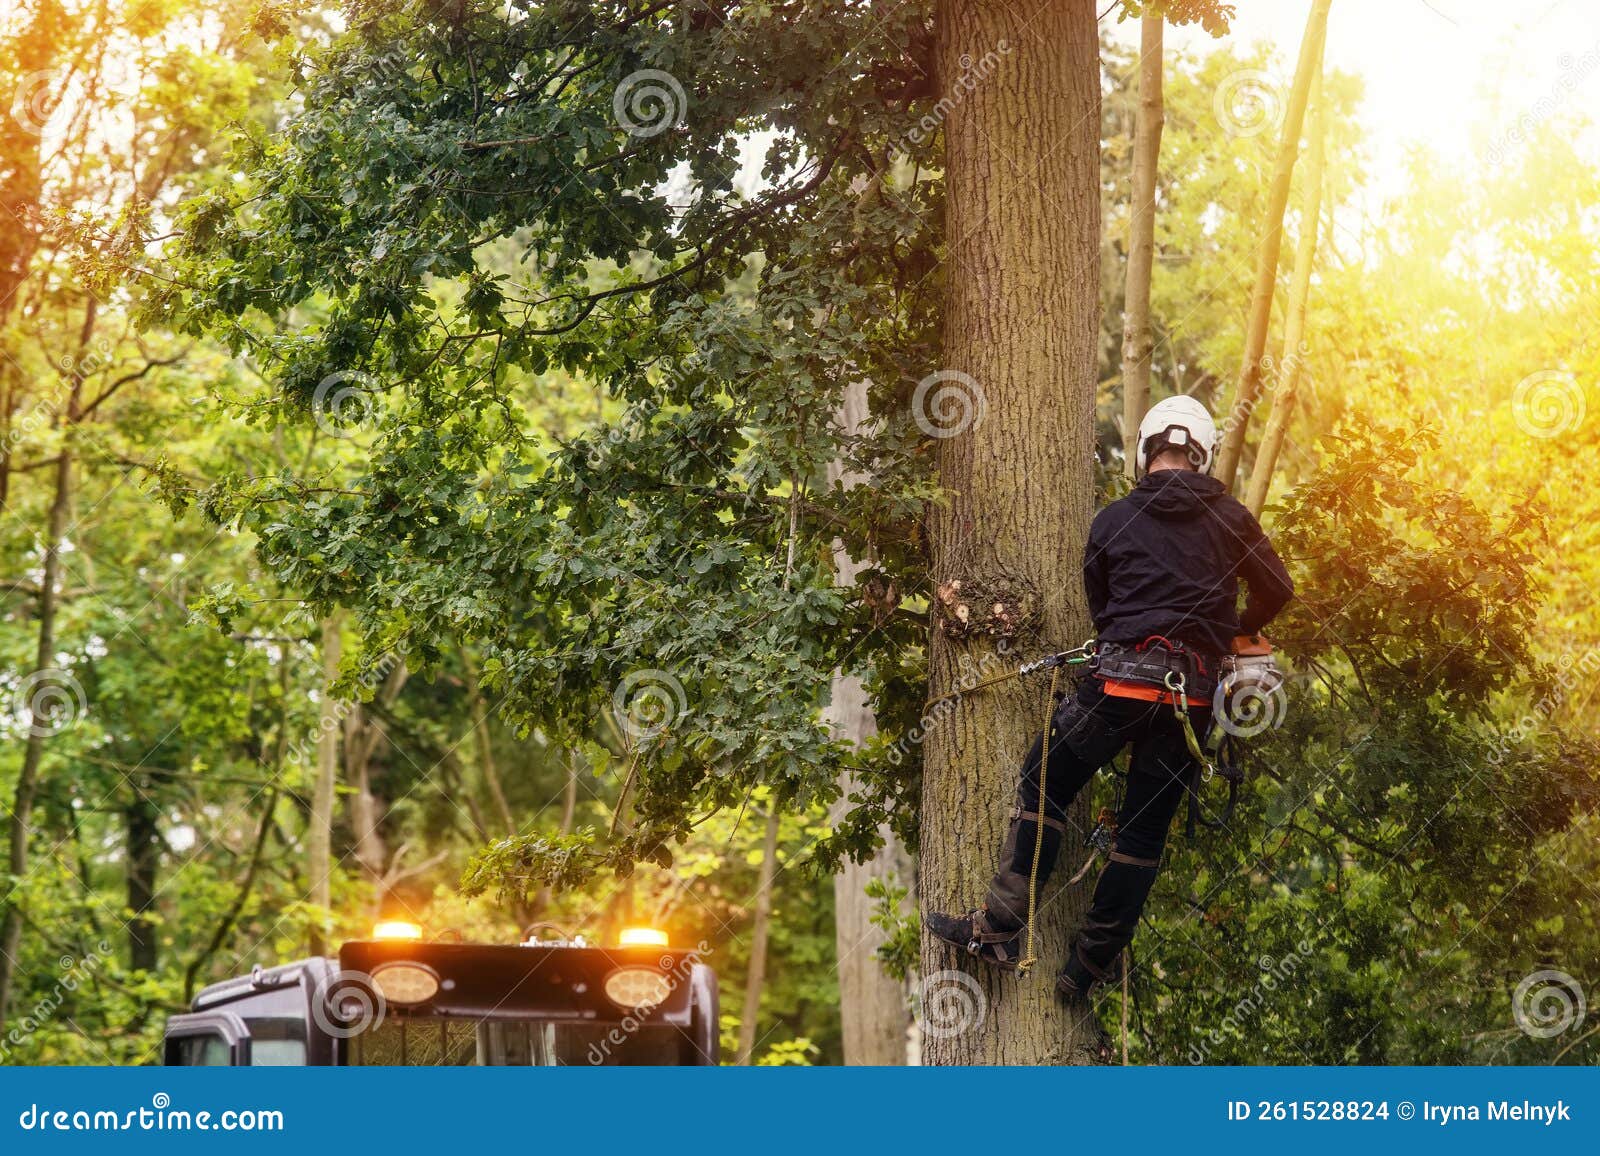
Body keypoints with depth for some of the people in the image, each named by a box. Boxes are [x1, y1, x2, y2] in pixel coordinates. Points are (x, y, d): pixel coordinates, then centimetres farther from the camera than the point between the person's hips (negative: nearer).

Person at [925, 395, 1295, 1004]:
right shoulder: (1229, 518, 6)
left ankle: (1001, 928, 2)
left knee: (1042, 789, 10)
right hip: (1193, 692, 2)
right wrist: (1232, 631, 30)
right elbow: (1277, 589, 11)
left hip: (1120, 678, -2)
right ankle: (1086, 968, 11)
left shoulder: (1115, 520, 4)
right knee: (1146, 829, 9)